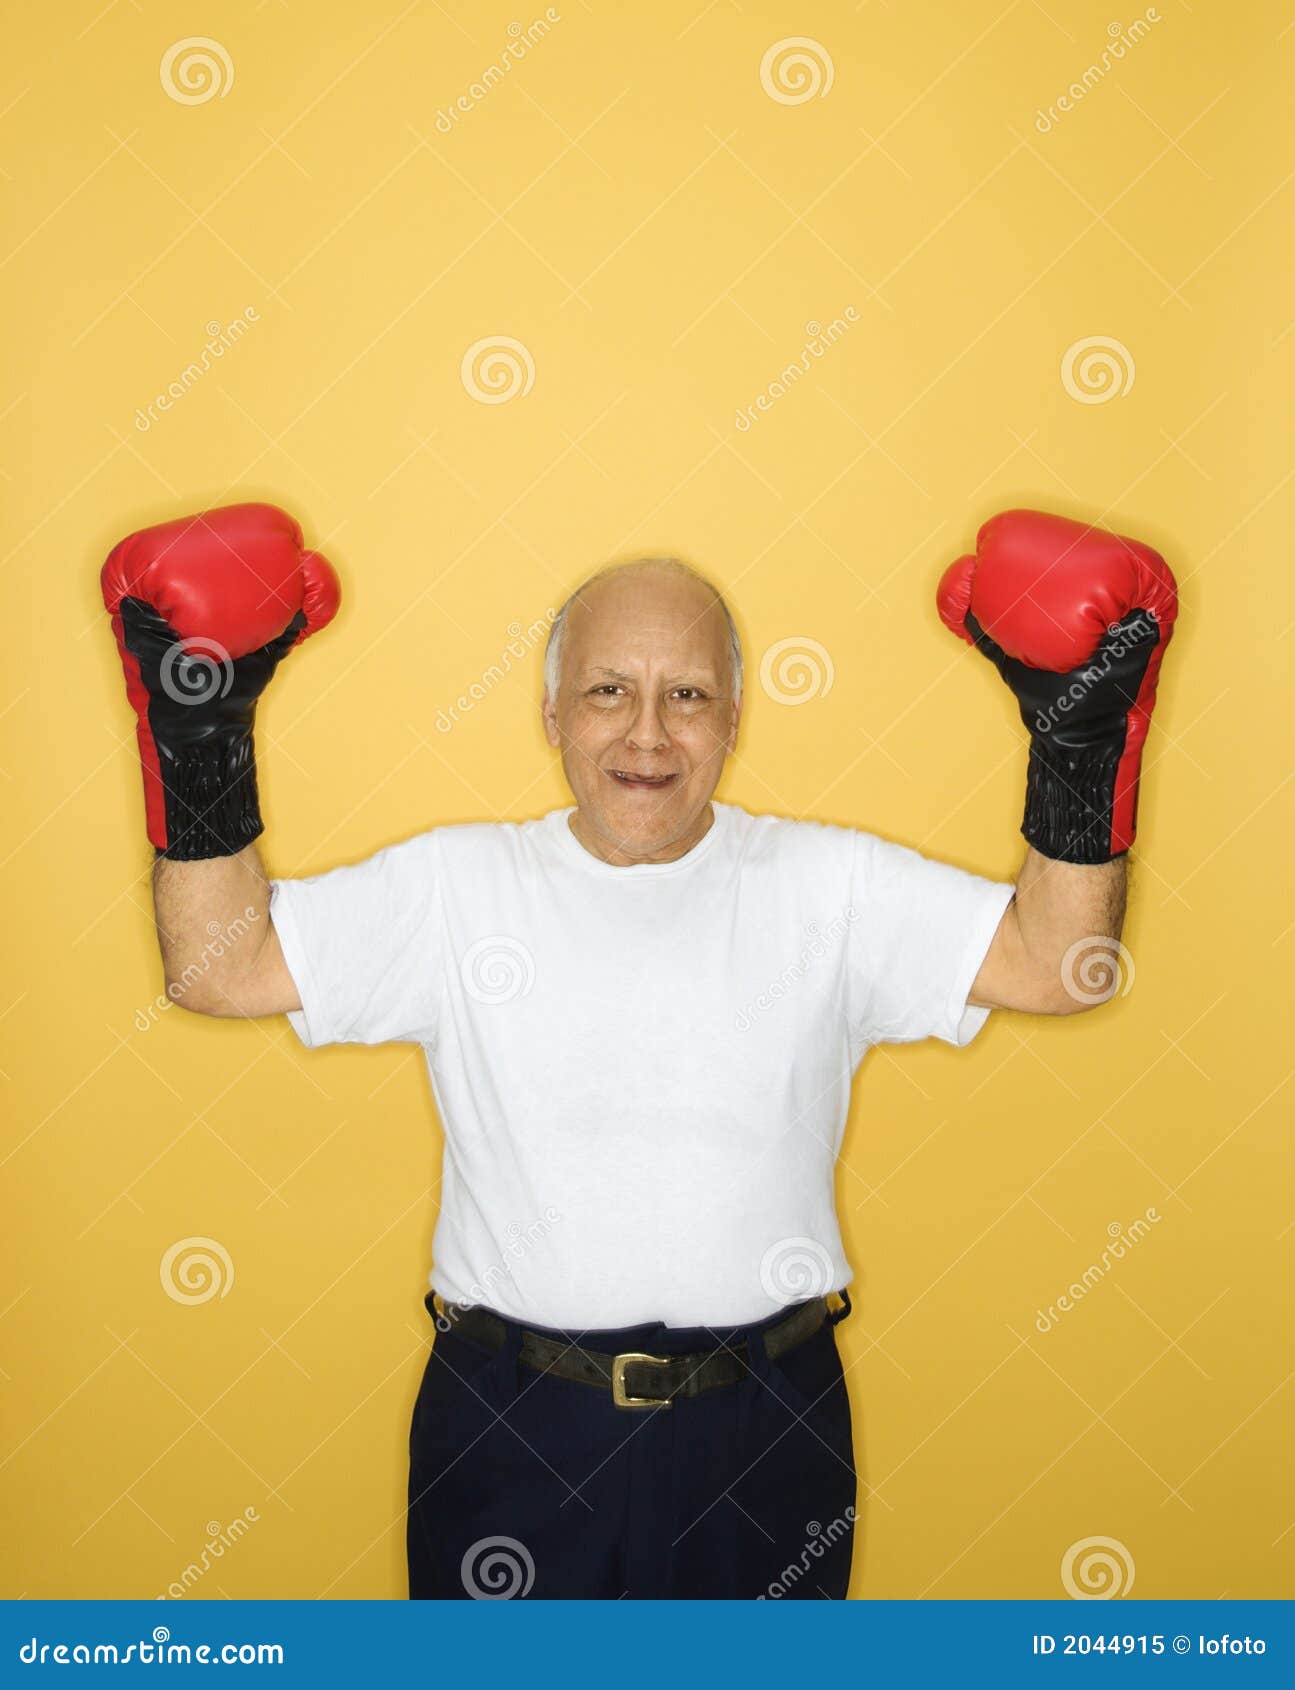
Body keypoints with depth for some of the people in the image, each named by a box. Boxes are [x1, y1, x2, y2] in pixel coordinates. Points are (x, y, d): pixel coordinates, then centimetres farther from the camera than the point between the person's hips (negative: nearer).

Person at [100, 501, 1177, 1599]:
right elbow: (219, 967, -6)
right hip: (509, 1427, 0)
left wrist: (1084, 730, -15)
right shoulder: (457, 883, -1)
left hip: (761, 1429, 1)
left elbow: (1058, 964, -7)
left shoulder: (828, 884, -1)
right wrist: (198, 729, -13)